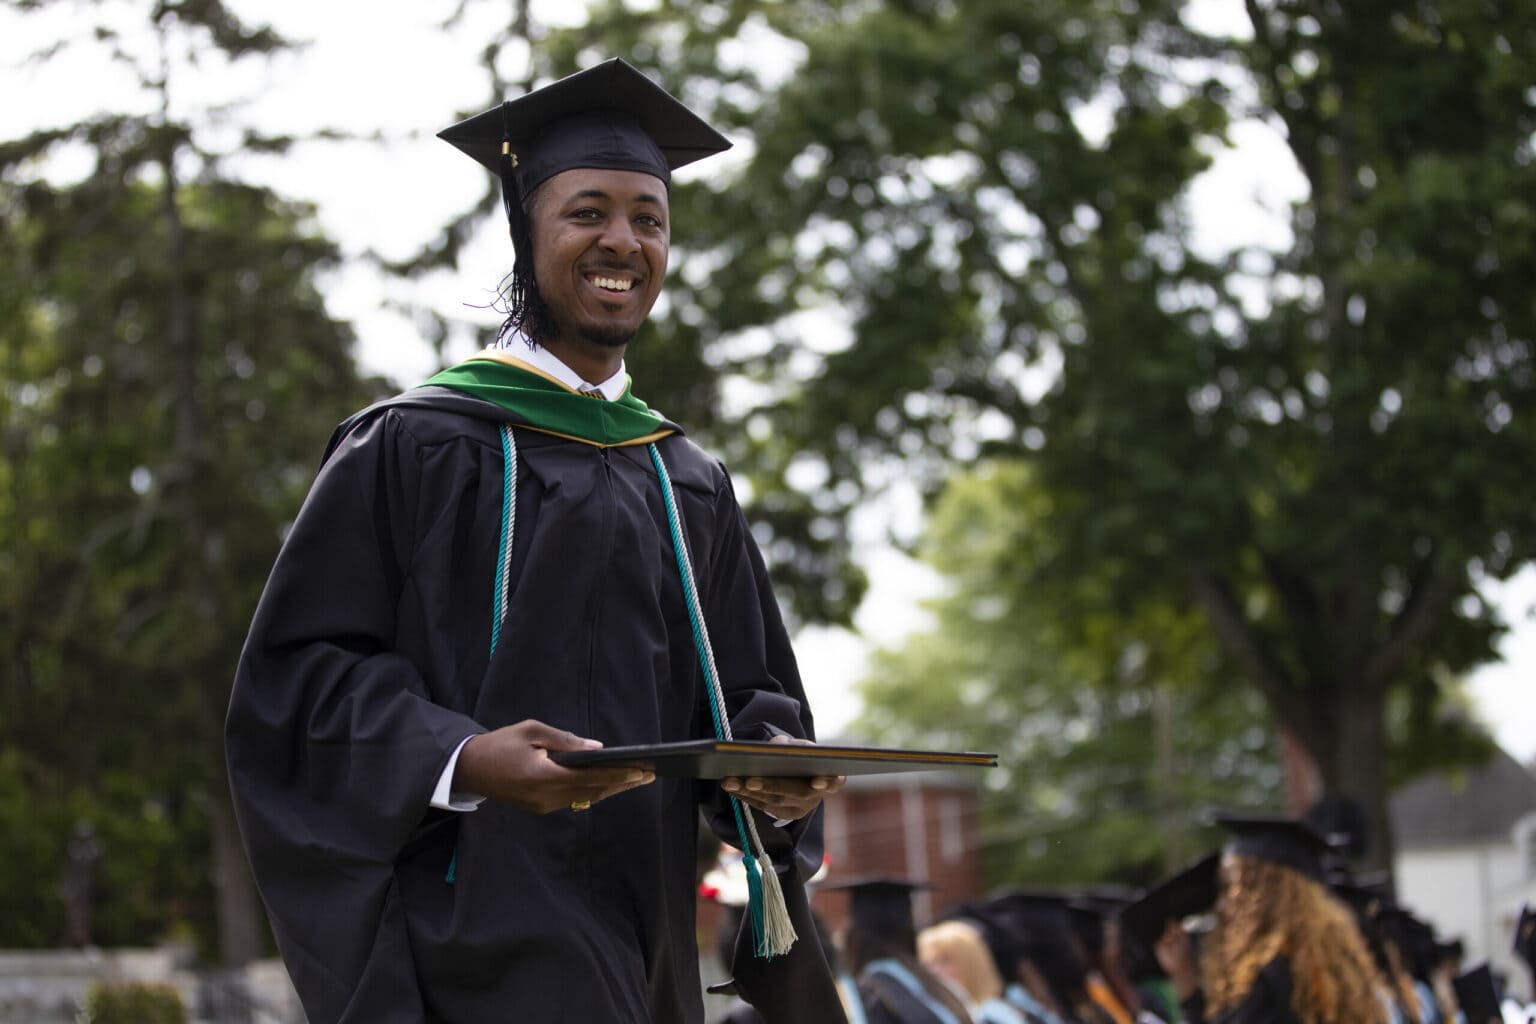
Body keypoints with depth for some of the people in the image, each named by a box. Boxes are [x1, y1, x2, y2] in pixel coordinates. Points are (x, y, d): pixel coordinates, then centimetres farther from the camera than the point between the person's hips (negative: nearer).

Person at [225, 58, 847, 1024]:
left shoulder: (690, 483, 17)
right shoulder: (415, 447, 0)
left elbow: (748, 689, 18)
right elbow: (303, 666, -5)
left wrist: (778, 771, -6)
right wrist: (459, 760, -22)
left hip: (640, 939, 6)